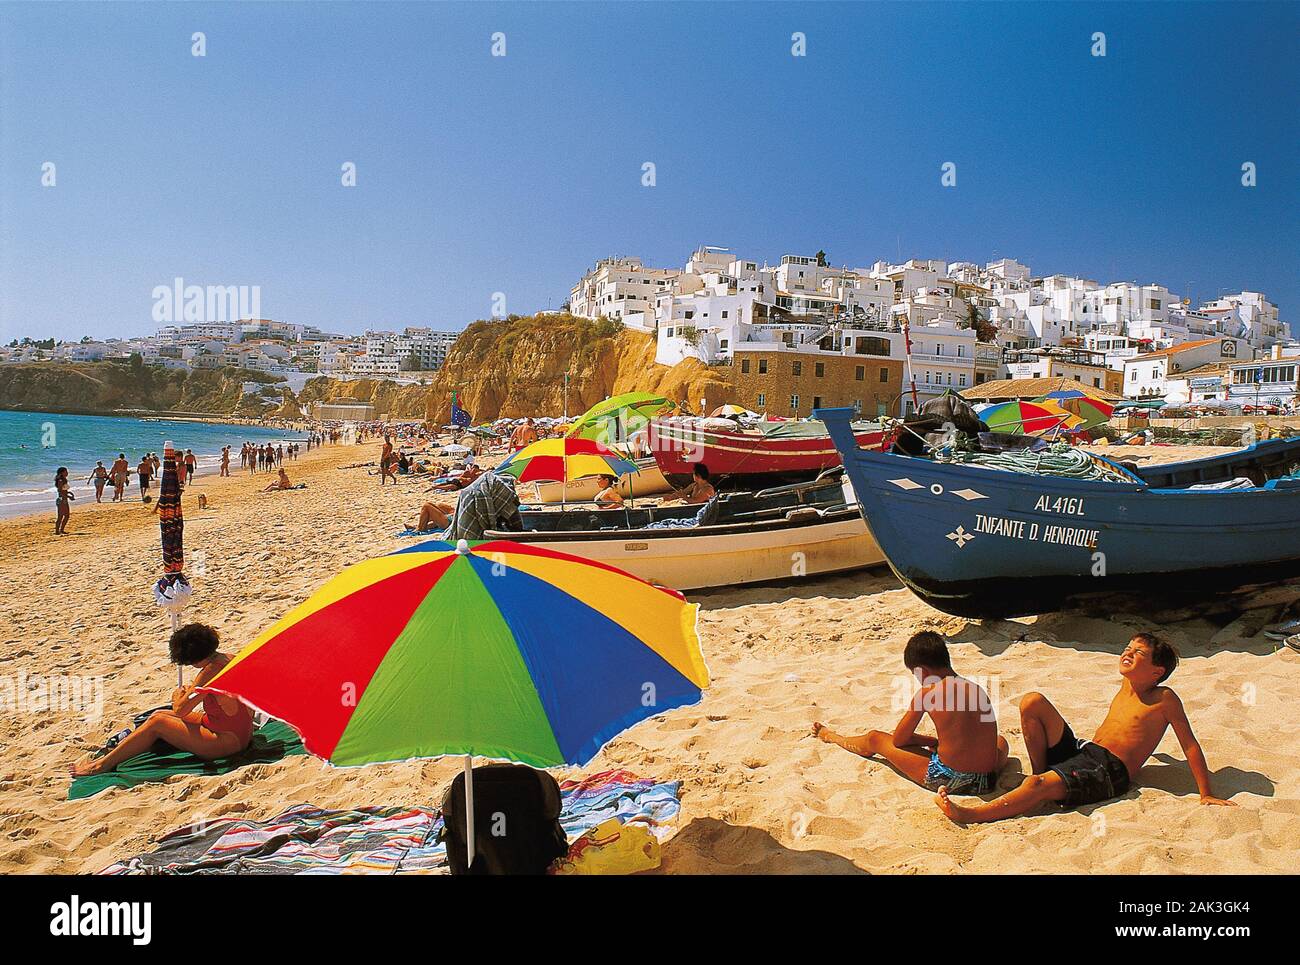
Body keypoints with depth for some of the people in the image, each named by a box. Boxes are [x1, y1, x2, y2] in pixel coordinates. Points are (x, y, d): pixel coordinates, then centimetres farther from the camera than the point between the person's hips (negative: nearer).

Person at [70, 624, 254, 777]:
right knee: (158, 714, 12)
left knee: (157, 722, -7)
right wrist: (187, 694, 14)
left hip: (227, 741, -10)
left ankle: (103, 764, 4)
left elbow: (180, 710, -16)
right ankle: (109, 756, 19)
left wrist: (178, 696, 5)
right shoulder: (229, 659, 3)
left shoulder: (212, 670, -23)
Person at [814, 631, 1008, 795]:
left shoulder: (926, 693, -8)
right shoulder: (977, 689, 6)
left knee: (874, 739, 16)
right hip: (986, 782, 5)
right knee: (1001, 741, 41)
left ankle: (831, 737, 45)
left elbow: (898, 740, 3)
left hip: (947, 779, -5)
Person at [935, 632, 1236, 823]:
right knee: (1032, 701, -10)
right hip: (1081, 751, 8)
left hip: (1109, 773, -8)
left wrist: (1207, 795, -3)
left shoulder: (1164, 699, -3)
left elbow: (1190, 745, -2)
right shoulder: (1126, 685, 17)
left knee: (1038, 786, -33)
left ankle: (969, 814, -34)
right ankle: (1041, 774, -1)